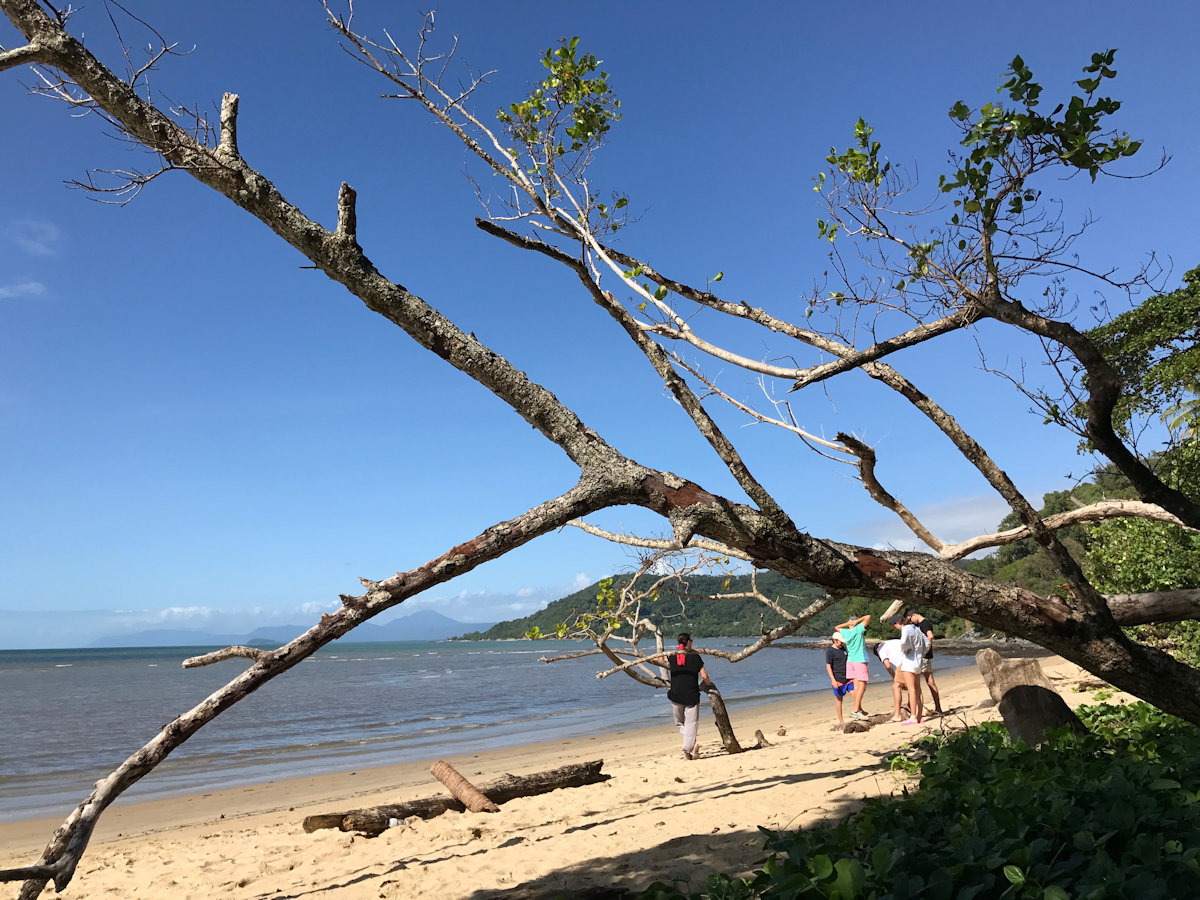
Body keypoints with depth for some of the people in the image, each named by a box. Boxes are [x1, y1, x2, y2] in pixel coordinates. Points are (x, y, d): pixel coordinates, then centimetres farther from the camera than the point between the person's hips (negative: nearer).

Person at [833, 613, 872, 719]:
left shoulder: (845, 632, 4)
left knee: (857, 685, 9)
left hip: (850, 661, 6)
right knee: (862, 685, -5)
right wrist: (857, 621, -4)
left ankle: (859, 709, 11)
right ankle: (855, 711, -10)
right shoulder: (858, 629, -12)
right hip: (860, 661, -6)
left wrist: (847, 623, 14)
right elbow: (868, 617, -13)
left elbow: (836, 627, 25)